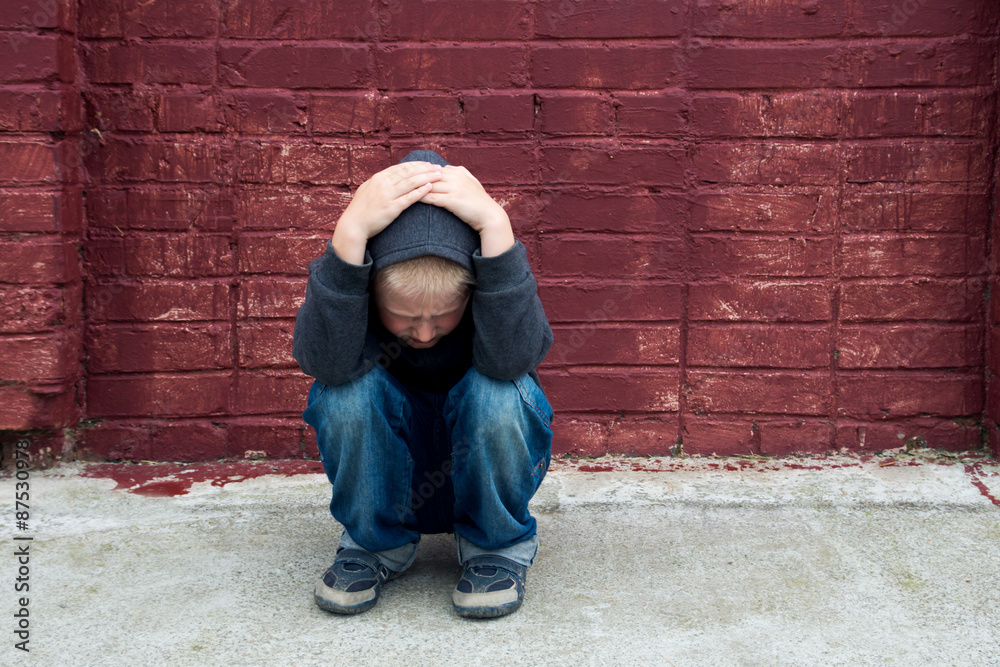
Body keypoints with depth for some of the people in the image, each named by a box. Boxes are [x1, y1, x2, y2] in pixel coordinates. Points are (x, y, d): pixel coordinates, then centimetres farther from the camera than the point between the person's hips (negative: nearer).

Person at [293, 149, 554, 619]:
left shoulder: (496, 264, -22)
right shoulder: (348, 264, -21)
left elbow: (513, 358, -42)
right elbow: (325, 362, -40)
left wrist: (495, 223, -46)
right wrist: (350, 230, -48)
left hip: (484, 463, 0)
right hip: (387, 478, 1)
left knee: (498, 393, -33)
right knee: (347, 390, -30)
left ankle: (497, 545, -6)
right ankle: (376, 543, -5)